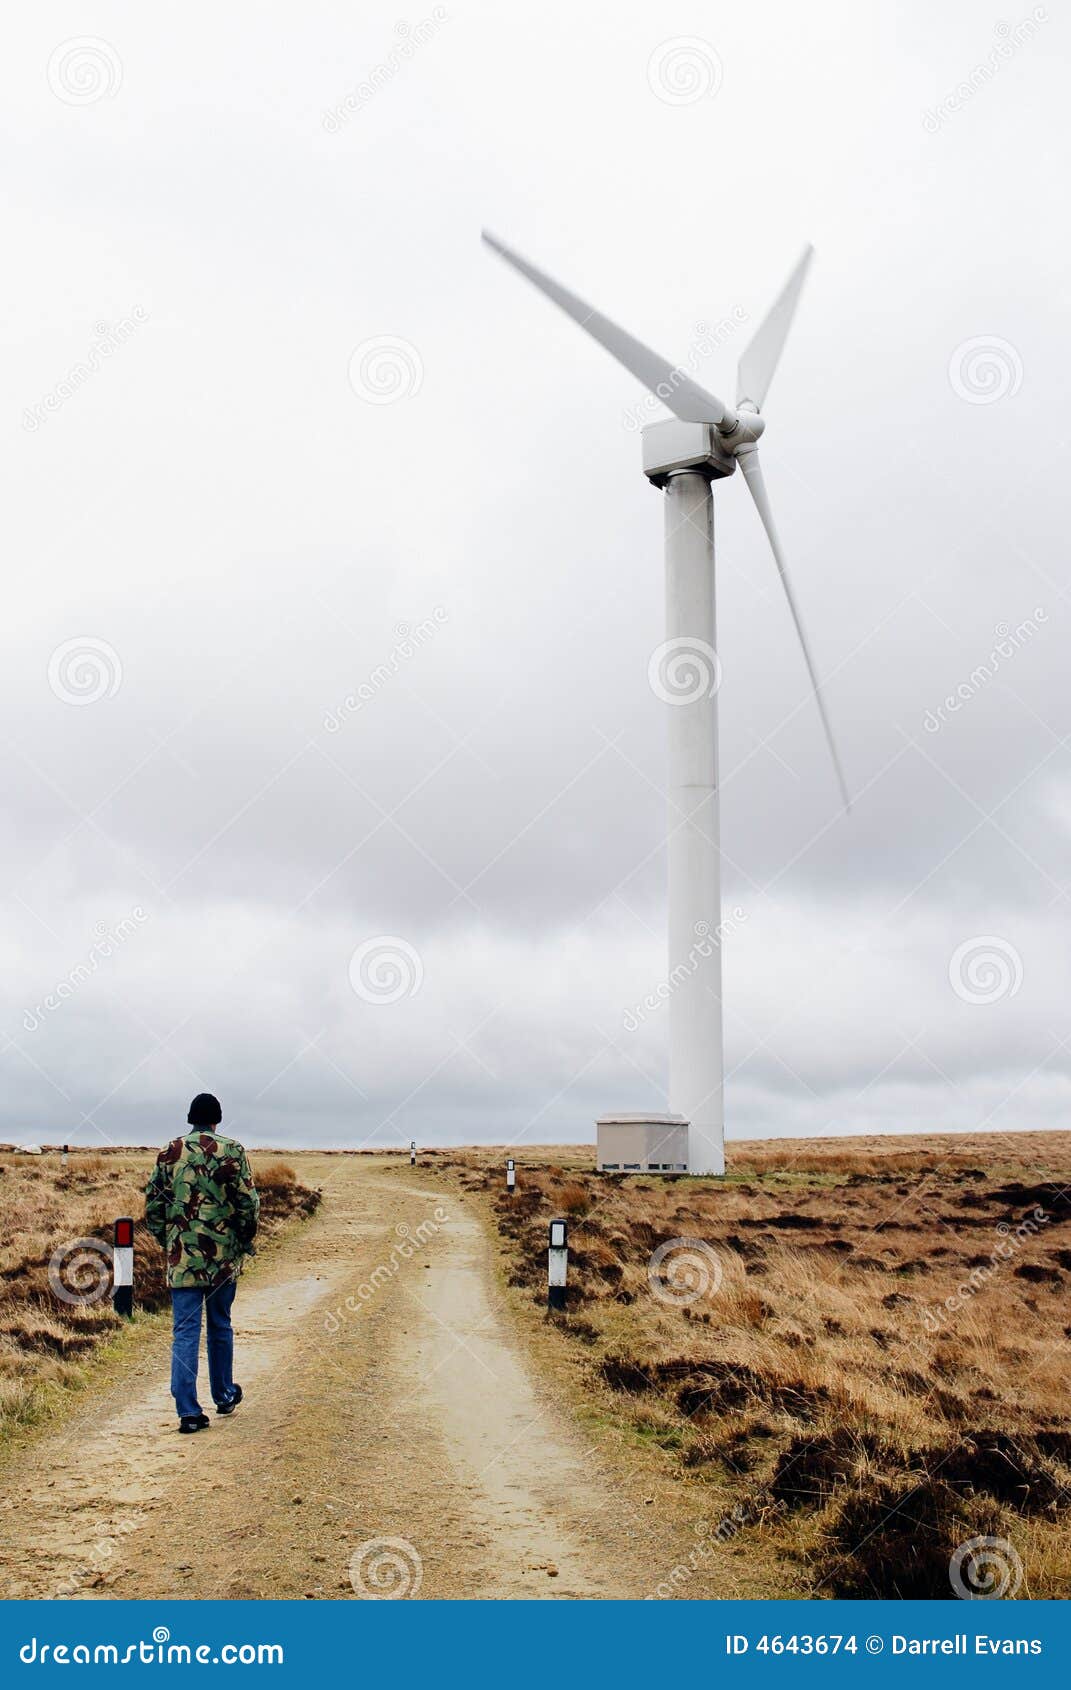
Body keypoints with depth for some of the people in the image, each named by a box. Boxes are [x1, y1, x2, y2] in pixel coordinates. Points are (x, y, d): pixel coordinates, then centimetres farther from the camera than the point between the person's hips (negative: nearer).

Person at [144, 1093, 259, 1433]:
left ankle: (188, 1411, -5)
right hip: (224, 1255, 0)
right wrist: (245, 1240, 8)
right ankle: (224, 1396, 30)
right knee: (220, 1326, 17)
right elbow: (248, 1202, -7)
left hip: (182, 1256, 0)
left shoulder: (169, 1153, 2)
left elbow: (153, 1205, 5)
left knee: (185, 1332, 1)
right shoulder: (232, 1151, -4)